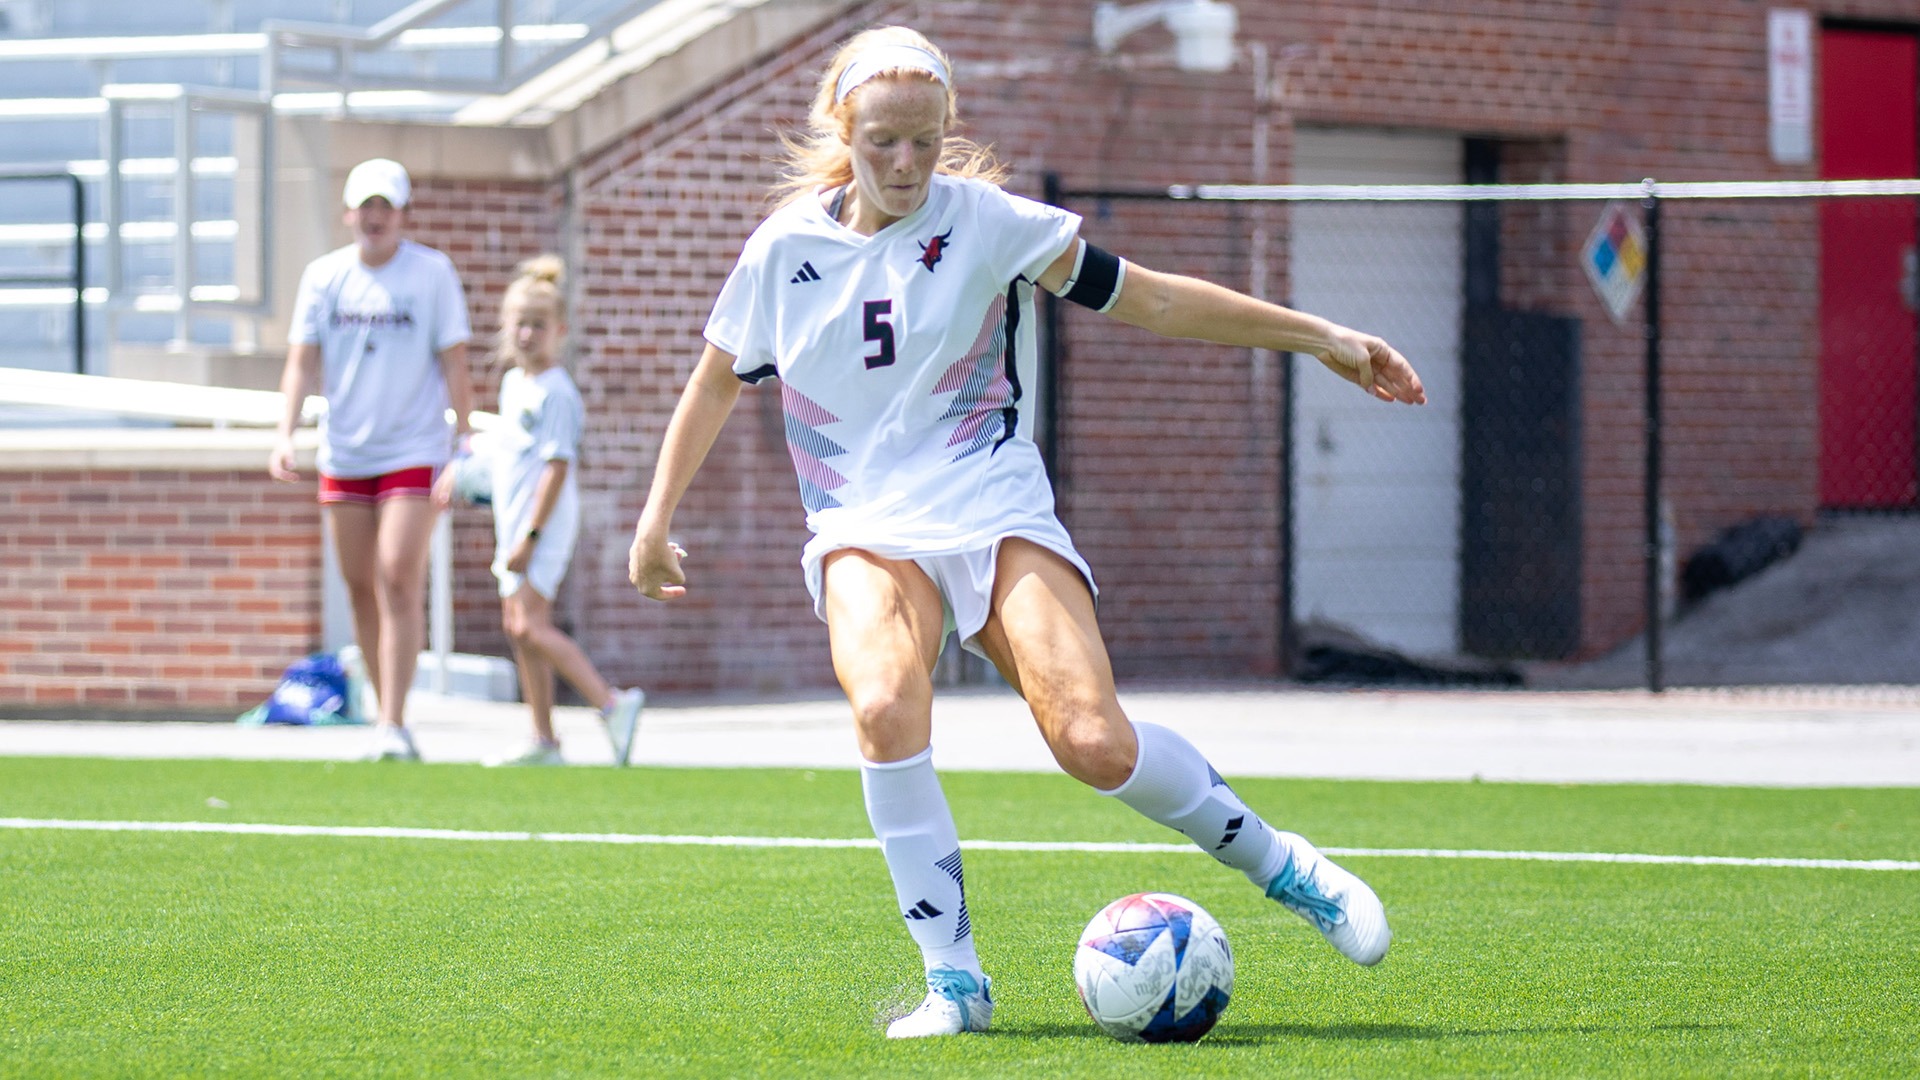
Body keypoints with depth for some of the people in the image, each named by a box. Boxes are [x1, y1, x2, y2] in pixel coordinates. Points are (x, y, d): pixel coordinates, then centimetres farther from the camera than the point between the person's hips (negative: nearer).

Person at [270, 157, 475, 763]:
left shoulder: (432, 273, -2)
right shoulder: (324, 276, 5)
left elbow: (454, 365, -1)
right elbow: (302, 362, 5)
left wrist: (462, 444, -5)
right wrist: (286, 434, -8)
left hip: (414, 453, -4)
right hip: (343, 456, 4)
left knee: (400, 581, -15)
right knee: (360, 588, 6)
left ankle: (395, 728, -16)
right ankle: (386, 720, 17)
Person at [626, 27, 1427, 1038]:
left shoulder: (985, 222, -1)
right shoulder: (785, 248, 4)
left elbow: (1152, 299, 3)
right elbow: (716, 380, 21)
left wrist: (1318, 336, 2)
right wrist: (656, 519, 23)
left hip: (994, 510, -1)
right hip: (864, 527, 1)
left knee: (1095, 742, -21)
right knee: (885, 707, -32)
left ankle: (1286, 868, 5)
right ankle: (953, 981, -21)